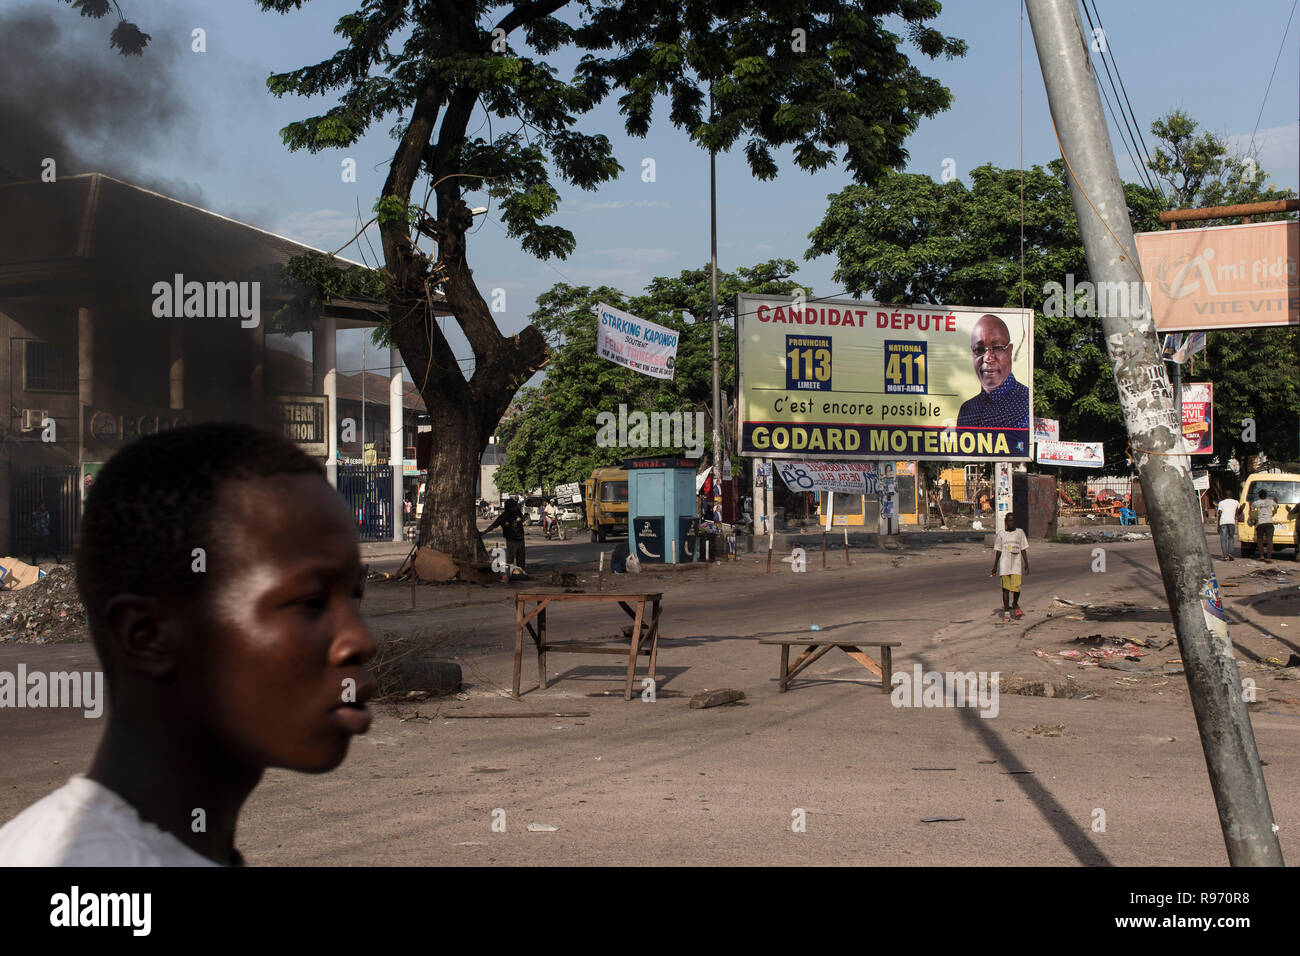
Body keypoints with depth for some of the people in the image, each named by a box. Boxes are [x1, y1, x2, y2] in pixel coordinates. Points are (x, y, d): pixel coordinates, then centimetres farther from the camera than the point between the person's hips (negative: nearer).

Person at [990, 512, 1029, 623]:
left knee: (1016, 587, -7)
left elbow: (1023, 549, 9)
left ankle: (1015, 604, 23)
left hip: (1016, 565, 0)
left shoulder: (1020, 533, 7)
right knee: (1006, 588, -1)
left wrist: (1026, 563, 3)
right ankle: (1006, 612, 4)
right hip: (1004, 565, 0)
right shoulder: (1001, 534, 5)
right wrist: (995, 566, 6)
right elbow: (998, 551, 8)